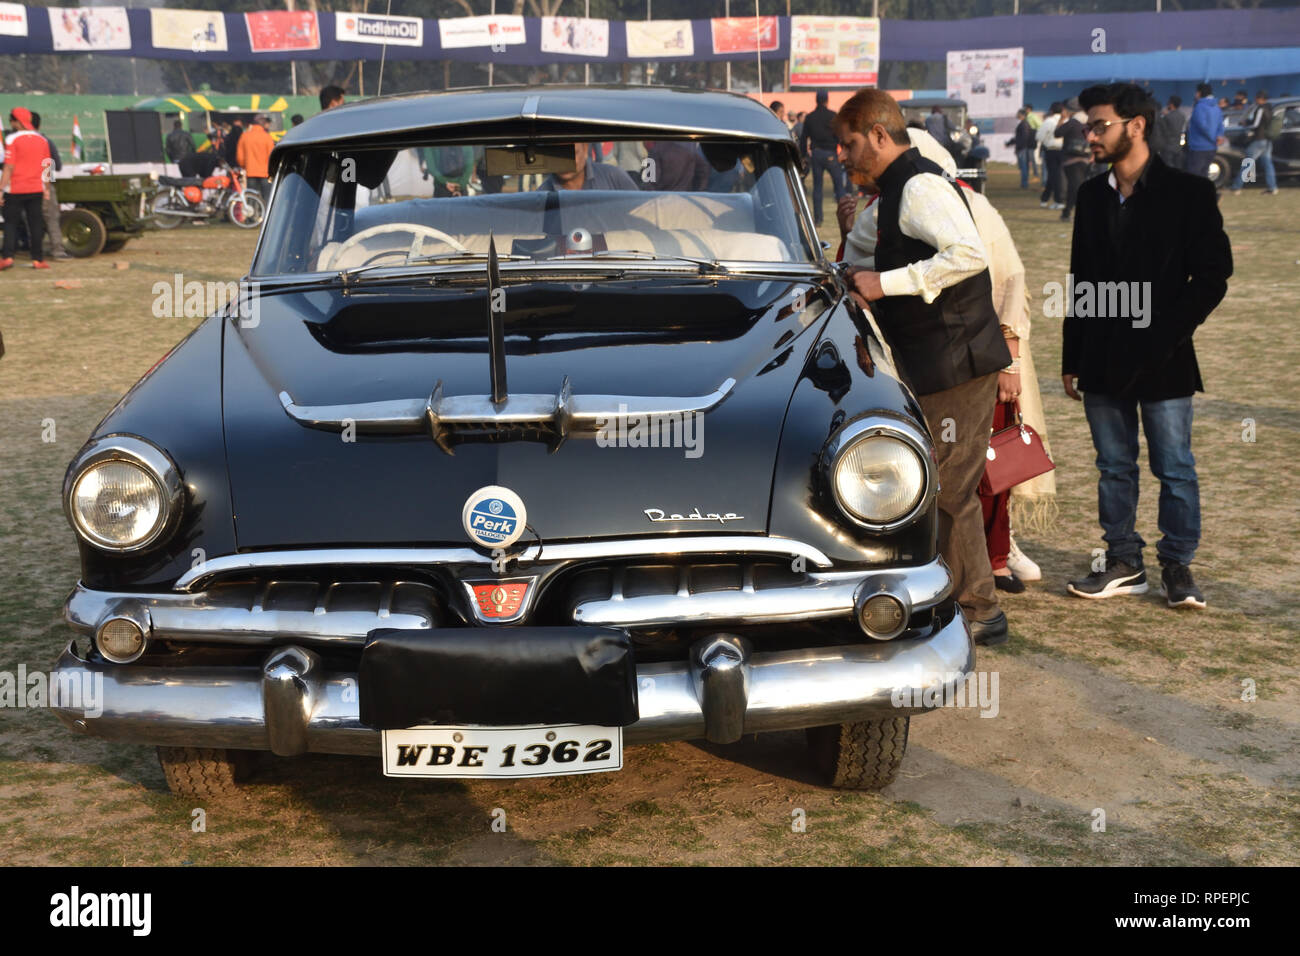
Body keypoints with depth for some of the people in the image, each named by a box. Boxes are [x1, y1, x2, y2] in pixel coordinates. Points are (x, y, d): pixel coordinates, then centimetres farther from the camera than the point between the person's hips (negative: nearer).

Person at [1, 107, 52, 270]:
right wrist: (46, 189, 17)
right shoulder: (42, 140, 6)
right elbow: (46, 167, 9)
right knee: (35, 223, 7)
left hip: (15, 190, -4)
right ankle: (38, 259, 6)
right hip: (36, 189, 4)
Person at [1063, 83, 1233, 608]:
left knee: (1174, 470, 3)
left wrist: (1168, 335, -13)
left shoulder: (1188, 192, -4)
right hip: (1103, 363, 5)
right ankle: (1123, 564, 19)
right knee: (1115, 468, 10)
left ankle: (1177, 566, 15)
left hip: (1162, 363, -4)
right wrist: (1072, 359, 10)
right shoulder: (1092, 195, 11)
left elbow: (1212, 276, -5)